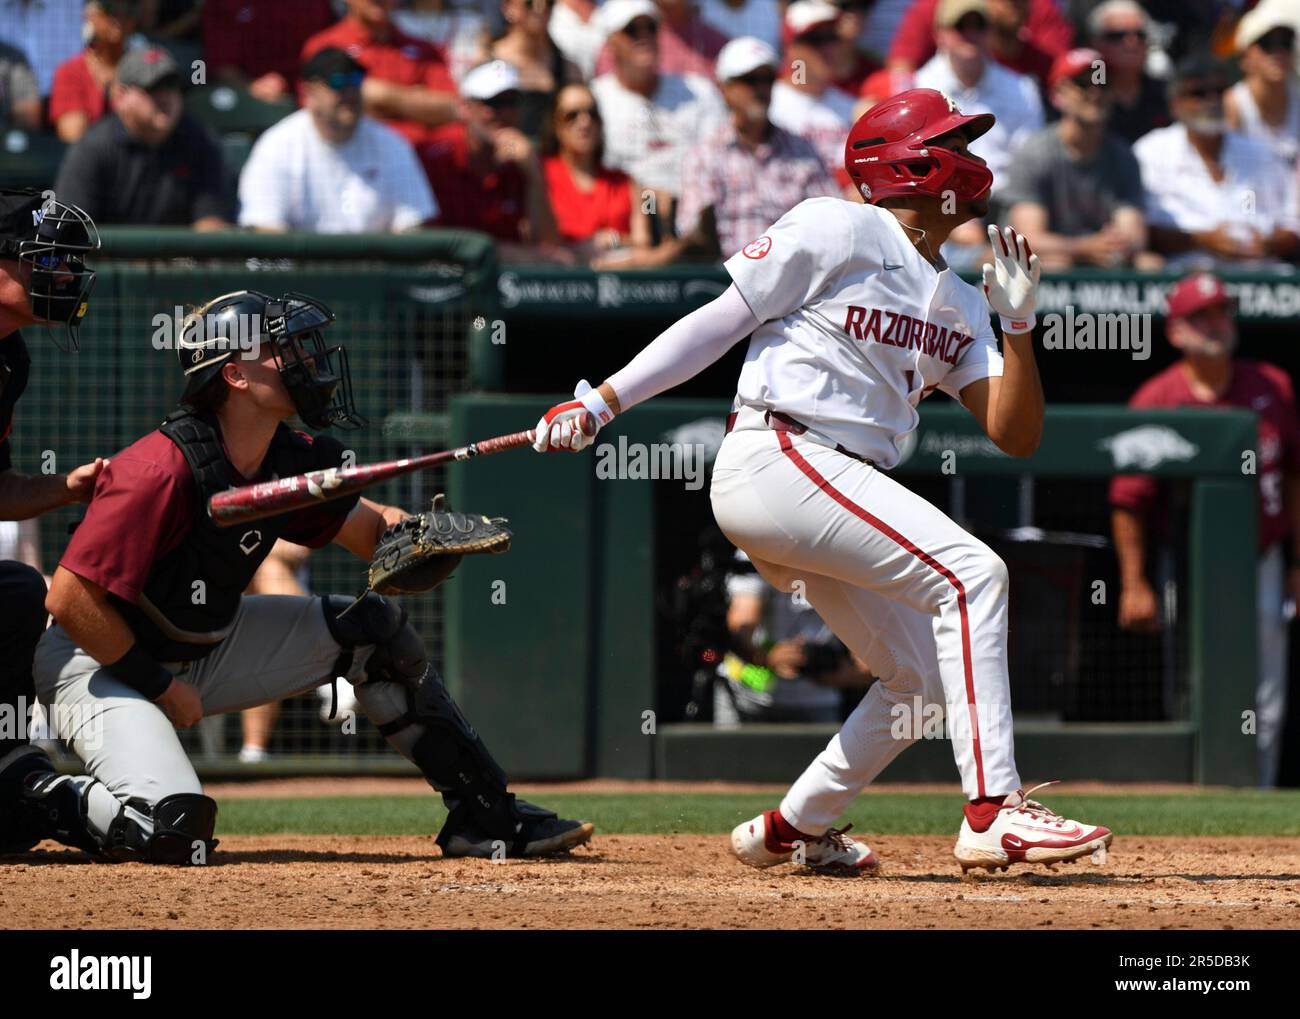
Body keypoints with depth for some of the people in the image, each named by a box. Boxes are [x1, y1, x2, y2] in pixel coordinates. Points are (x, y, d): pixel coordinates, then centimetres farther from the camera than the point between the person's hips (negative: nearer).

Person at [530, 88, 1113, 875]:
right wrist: (600, 403, -8)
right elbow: (719, 322, -3)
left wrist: (1019, 324, -4)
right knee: (972, 572, -21)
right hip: (777, 457, -9)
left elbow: (1015, 434, 11)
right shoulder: (838, 231, -3)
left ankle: (792, 829, 28)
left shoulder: (958, 305, 18)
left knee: (922, 676, 11)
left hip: (843, 493, 9)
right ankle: (993, 808, -27)